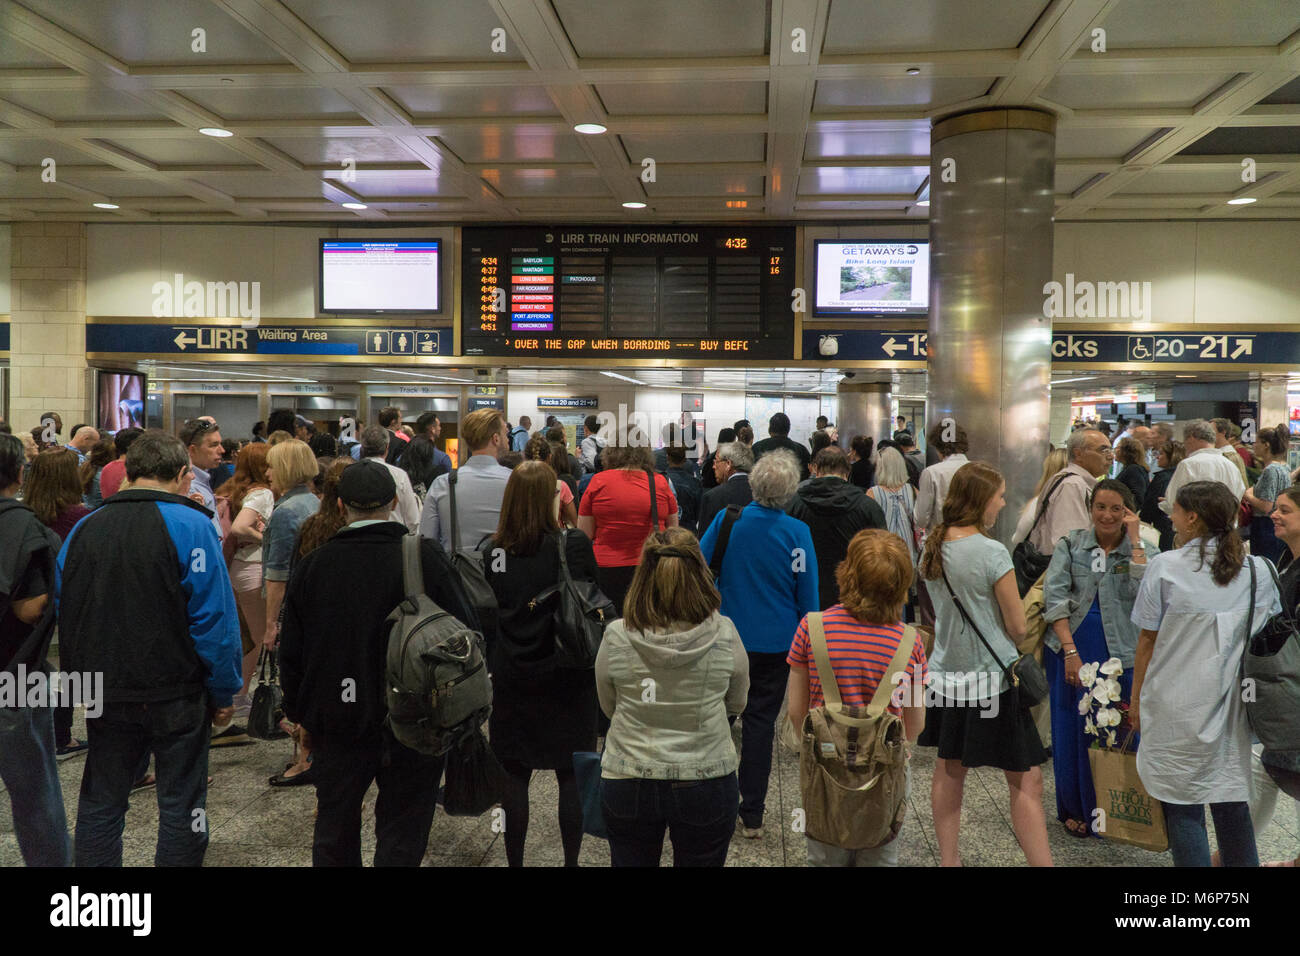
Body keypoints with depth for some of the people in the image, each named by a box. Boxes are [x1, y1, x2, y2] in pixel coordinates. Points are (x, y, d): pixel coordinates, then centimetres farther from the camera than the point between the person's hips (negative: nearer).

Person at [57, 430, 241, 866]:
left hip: (106, 695, 5)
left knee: (100, 802, 18)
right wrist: (224, 693, -6)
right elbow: (214, 618, -15)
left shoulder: (84, 528, 5)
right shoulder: (190, 525, -12)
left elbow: (64, 616, 12)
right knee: (181, 803, 7)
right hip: (175, 695, -5)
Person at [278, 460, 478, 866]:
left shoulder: (312, 566, -5)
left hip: (337, 723, 3)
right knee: (402, 838, 9)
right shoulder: (426, 557, -13)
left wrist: (297, 711, 17)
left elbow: (292, 653, 3)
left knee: (334, 835, 21)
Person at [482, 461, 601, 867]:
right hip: (566, 679, -2)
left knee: (515, 777, 11)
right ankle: (571, 859, 19)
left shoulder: (492, 552, -6)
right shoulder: (574, 547, -13)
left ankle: (514, 861, 19)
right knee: (571, 776, 11)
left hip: (512, 680, 2)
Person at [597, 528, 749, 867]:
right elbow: (736, 704, 3)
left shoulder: (616, 637, -14)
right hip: (707, 784, 0)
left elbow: (609, 708, 2)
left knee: (632, 860, 20)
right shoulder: (724, 635, -14)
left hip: (628, 785, 0)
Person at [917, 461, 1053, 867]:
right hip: (990, 677, -7)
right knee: (1027, 780, 0)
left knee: (949, 769, 18)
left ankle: (948, 858, 27)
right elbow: (1017, 628, -11)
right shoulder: (992, 552, -17)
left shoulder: (933, 547, 3)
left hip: (945, 673, 7)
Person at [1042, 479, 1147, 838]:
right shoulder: (1070, 545, 5)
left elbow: (1144, 591, -15)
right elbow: (1054, 596, -4)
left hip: (1121, 654, 0)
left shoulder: (1139, 550, 5)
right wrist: (1070, 650, -13)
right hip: (1071, 650, 0)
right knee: (1073, 730, 8)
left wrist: (1134, 539, -13)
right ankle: (1075, 809, 25)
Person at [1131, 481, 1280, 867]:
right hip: (1231, 704, 4)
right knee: (1232, 801, 15)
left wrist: (1136, 699, 4)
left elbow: (1147, 640, -6)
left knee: (1183, 806, 6)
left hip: (1176, 708, -4)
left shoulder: (1166, 567, -10)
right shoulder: (1257, 570, 1)